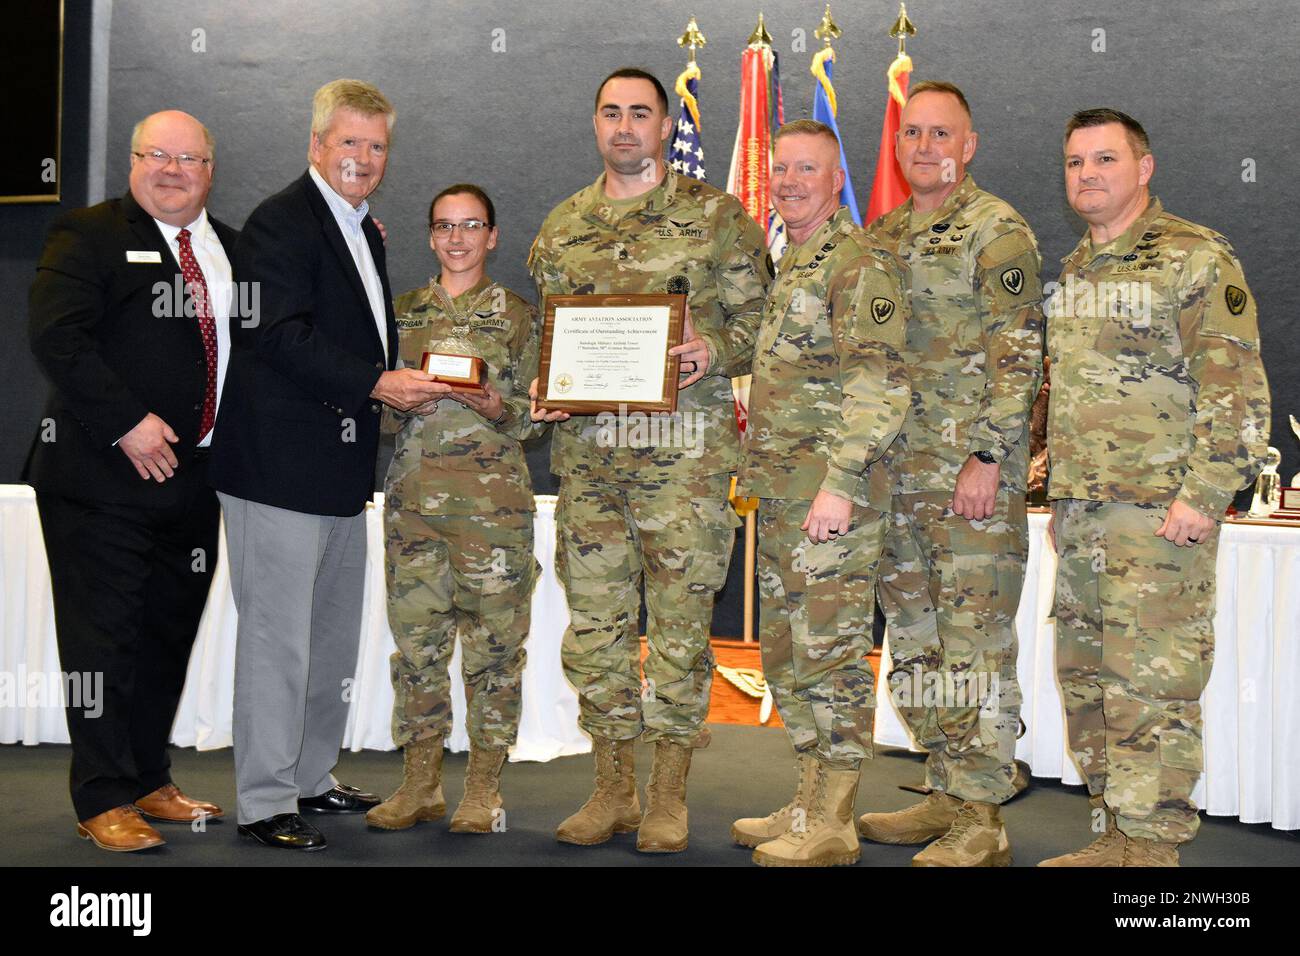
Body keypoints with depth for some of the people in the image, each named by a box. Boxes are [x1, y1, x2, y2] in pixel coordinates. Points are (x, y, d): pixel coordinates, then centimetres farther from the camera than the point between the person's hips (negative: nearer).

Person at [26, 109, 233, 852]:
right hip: (103, 478, -6)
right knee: (103, 639, 0)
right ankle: (103, 800, 10)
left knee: (169, 636, 13)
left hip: (192, 477, 6)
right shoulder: (88, 236, -4)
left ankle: (149, 781, 26)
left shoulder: (231, 249, 15)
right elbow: (56, 336, -15)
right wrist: (126, 423, -20)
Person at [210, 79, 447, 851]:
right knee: (279, 638, -4)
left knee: (334, 640, 16)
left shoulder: (365, 231, 19)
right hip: (281, 468, -10)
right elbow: (280, 336, -21)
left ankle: (313, 779, 29)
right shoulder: (281, 223, -10)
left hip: (340, 471, 10)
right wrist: (376, 382, -24)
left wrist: (404, 386, 9)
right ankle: (266, 803, 5)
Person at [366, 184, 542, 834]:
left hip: (493, 493, -2)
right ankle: (420, 785, 15)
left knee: (493, 637, -1)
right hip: (414, 488, 3)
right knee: (415, 633, 4)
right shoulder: (404, 310, 14)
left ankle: (483, 791, 9)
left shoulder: (516, 316, 6)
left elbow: (534, 412, 4)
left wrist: (499, 409, -15)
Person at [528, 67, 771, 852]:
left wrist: (713, 351, -16)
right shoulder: (563, 226, 15)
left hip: (685, 448, -4)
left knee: (680, 623, 0)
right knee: (594, 622, 6)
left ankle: (669, 795, 12)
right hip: (589, 447, 4)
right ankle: (613, 788, 19)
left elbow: (760, 318, 2)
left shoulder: (716, 215, 3)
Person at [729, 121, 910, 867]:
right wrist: (759, 469, 21)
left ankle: (832, 826, 4)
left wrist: (841, 483, -23)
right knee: (788, 652, 14)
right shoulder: (791, 265, 20)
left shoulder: (861, 262, -10)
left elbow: (882, 389, -18)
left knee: (831, 652, -5)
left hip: (834, 495, -10)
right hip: (782, 496, 10)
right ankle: (810, 803, 25)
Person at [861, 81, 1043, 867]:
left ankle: (982, 819, 4)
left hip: (975, 470, -8)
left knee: (976, 642, -4)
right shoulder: (882, 236, 15)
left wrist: (987, 459, -18)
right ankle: (946, 793, 24)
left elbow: (1020, 355, -12)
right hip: (898, 472, 8)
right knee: (915, 639, 12)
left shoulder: (998, 232, -6)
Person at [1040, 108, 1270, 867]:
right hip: (1081, 513, 8)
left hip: (1161, 512, -8)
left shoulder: (1196, 259, -7)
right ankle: (1113, 835, 23)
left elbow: (1237, 392, -13)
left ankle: (1150, 846, 3)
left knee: (1150, 685, -6)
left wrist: (1204, 496, -19)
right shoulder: (1074, 270, 17)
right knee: (1087, 678, 12)